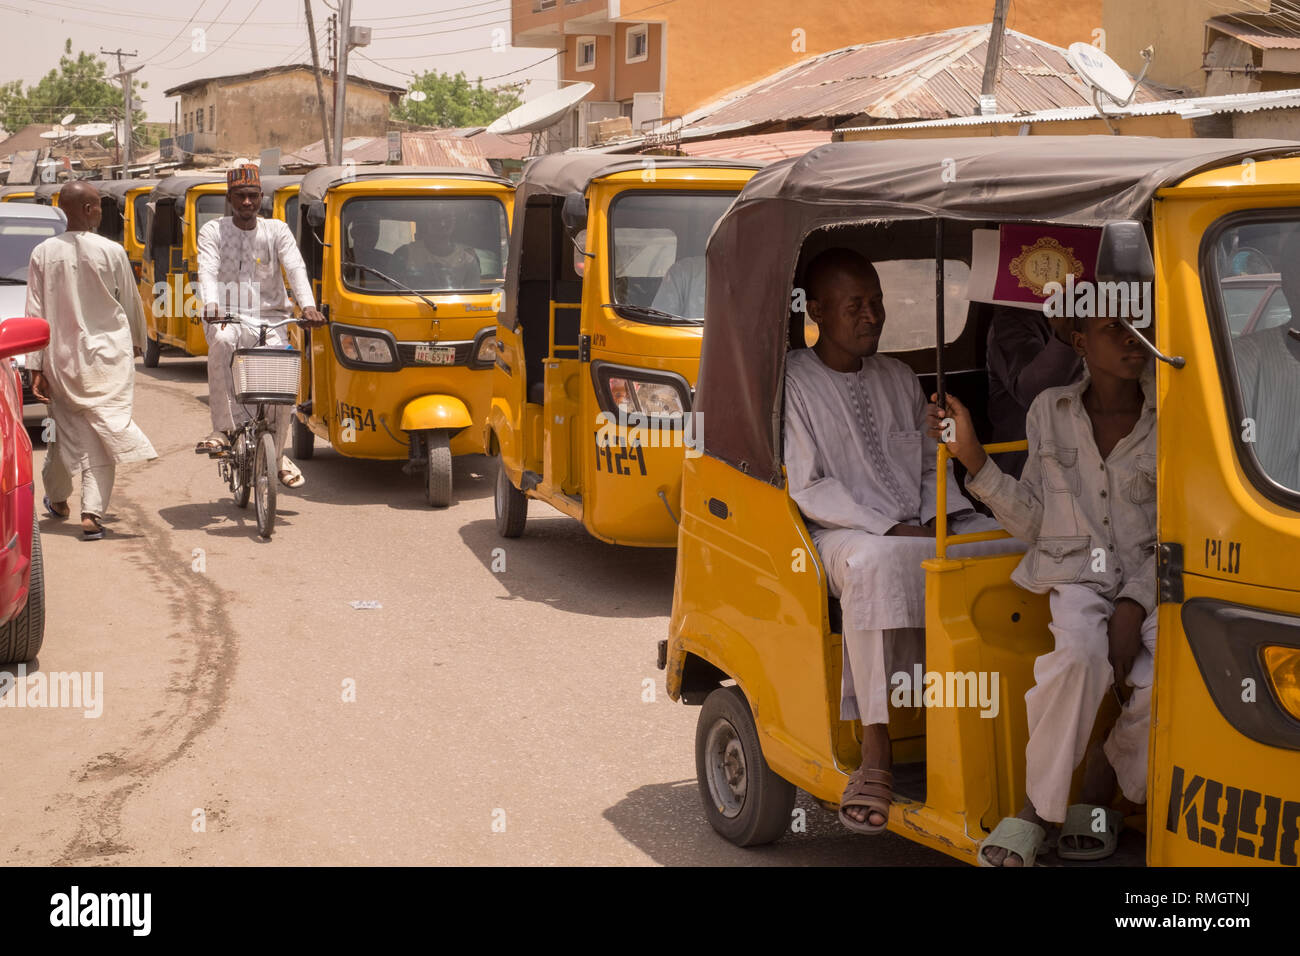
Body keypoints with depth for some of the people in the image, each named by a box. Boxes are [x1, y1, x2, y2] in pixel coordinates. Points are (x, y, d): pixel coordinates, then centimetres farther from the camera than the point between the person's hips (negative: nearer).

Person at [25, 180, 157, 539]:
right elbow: (132, 303, 4)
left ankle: (56, 497, 37)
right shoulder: (111, 251, -7)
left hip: (62, 358, 3)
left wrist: (36, 366, 2)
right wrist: (137, 341, 23)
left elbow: (36, 314, -1)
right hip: (109, 356, -3)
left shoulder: (43, 253, -1)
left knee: (67, 429, 18)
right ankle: (92, 513, -9)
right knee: (103, 433, -1)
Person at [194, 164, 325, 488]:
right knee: (221, 342, -36)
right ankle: (222, 430, -34)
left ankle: (278, 453, 3)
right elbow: (207, 271, -10)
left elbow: (295, 268, -5)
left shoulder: (276, 231, 10)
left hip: (269, 317, 2)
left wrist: (308, 306, -24)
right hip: (227, 316, -2)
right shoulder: (213, 232, 7)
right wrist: (210, 304, -32)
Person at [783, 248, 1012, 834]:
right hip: (846, 535, -6)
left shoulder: (899, 379, 19)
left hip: (924, 529, 6)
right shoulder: (792, 383, -1)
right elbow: (808, 489, -9)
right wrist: (891, 528, -17)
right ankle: (875, 760, -39)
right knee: (875, 564, -40)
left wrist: (943, 518, 0)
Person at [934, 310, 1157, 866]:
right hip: (1075, 573, 0)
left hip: (1152, 581, 0)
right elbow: (1032, 523, 8)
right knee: (1080, 657, -34)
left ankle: (1102, 780, -2)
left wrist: (1133, 607, -15)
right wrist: (973, 459, -3)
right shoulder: (1050, 411, 9)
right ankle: (1037, 809, -21)